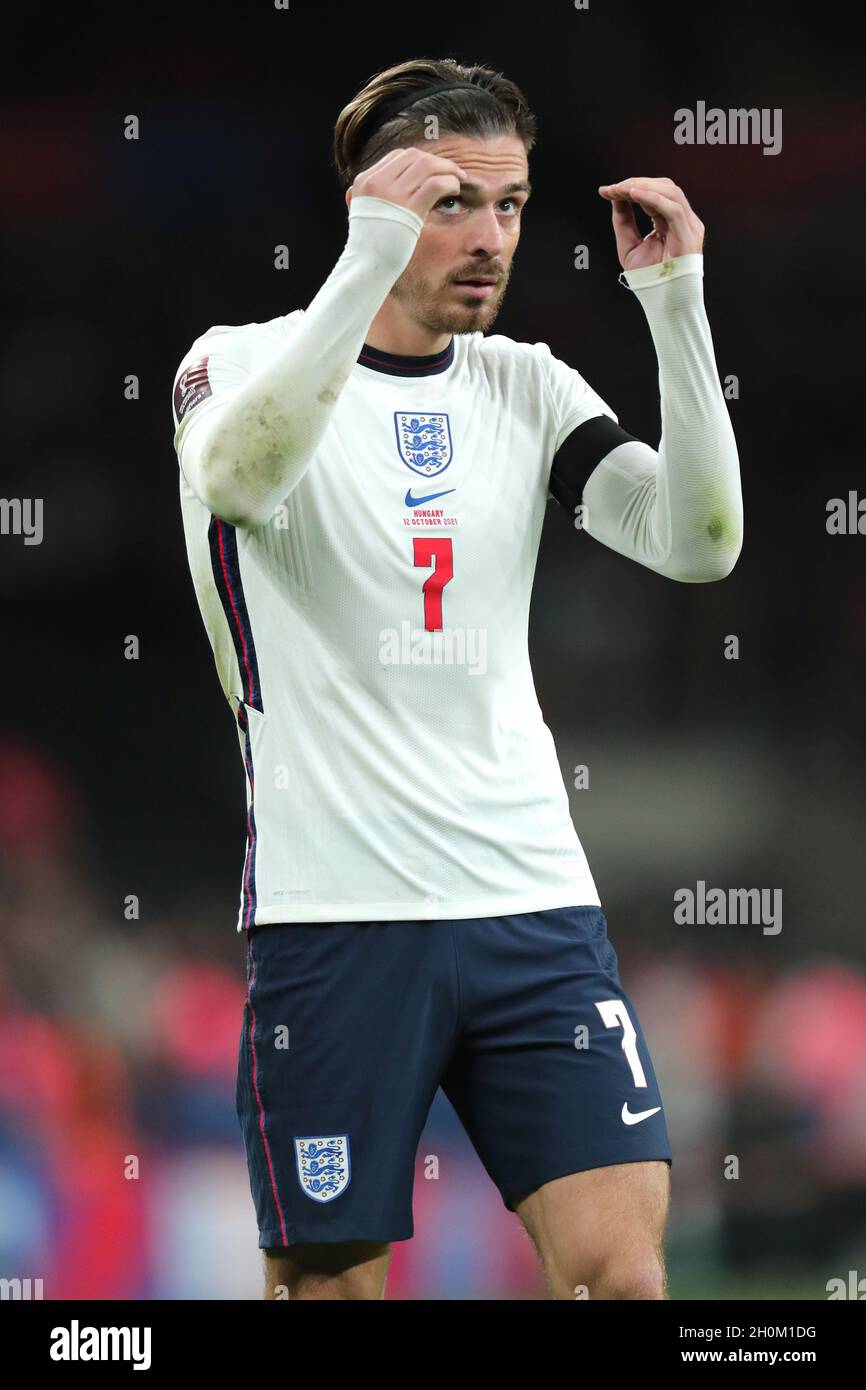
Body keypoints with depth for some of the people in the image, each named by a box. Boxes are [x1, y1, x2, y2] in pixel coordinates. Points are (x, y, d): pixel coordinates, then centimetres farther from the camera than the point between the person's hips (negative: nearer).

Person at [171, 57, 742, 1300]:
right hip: (335, 911, -3)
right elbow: (240, 474, -26)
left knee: (623, 1270, -7)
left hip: (534, 905, 4)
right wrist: (375, 255, -31)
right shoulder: (242, 363, -1)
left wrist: (676, 299, -10)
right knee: (331, 1282, -1)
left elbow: (699, 541, -3)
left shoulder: (526, 388, 11)